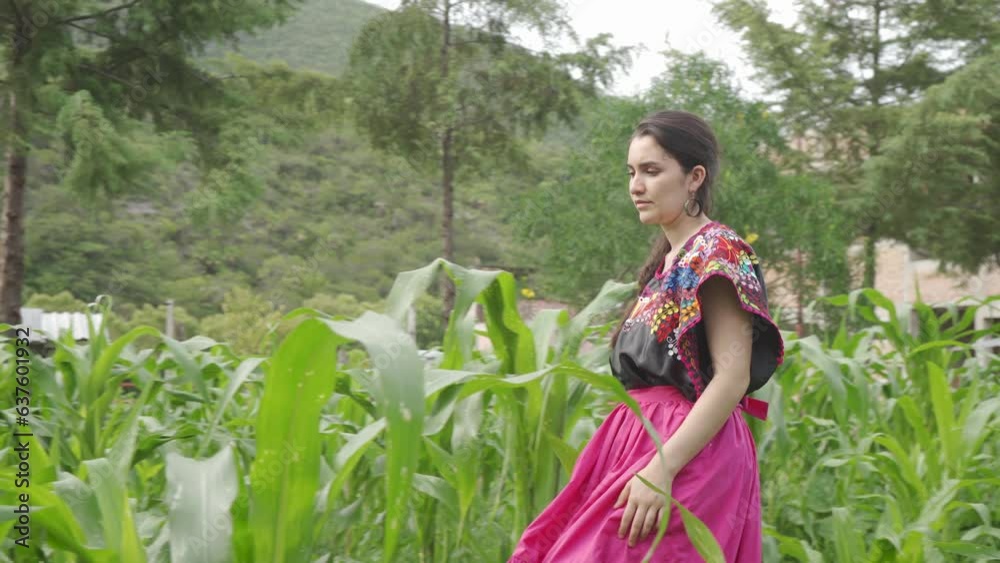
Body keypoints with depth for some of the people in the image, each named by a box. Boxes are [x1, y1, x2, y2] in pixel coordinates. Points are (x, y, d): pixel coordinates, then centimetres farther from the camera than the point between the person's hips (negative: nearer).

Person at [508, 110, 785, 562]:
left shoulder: (717, 251, -9)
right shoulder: (668, 260, 17)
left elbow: (733, 376, -18)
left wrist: (661, 469, -24)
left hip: (686, 455, -8)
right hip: (643, 440, 8)